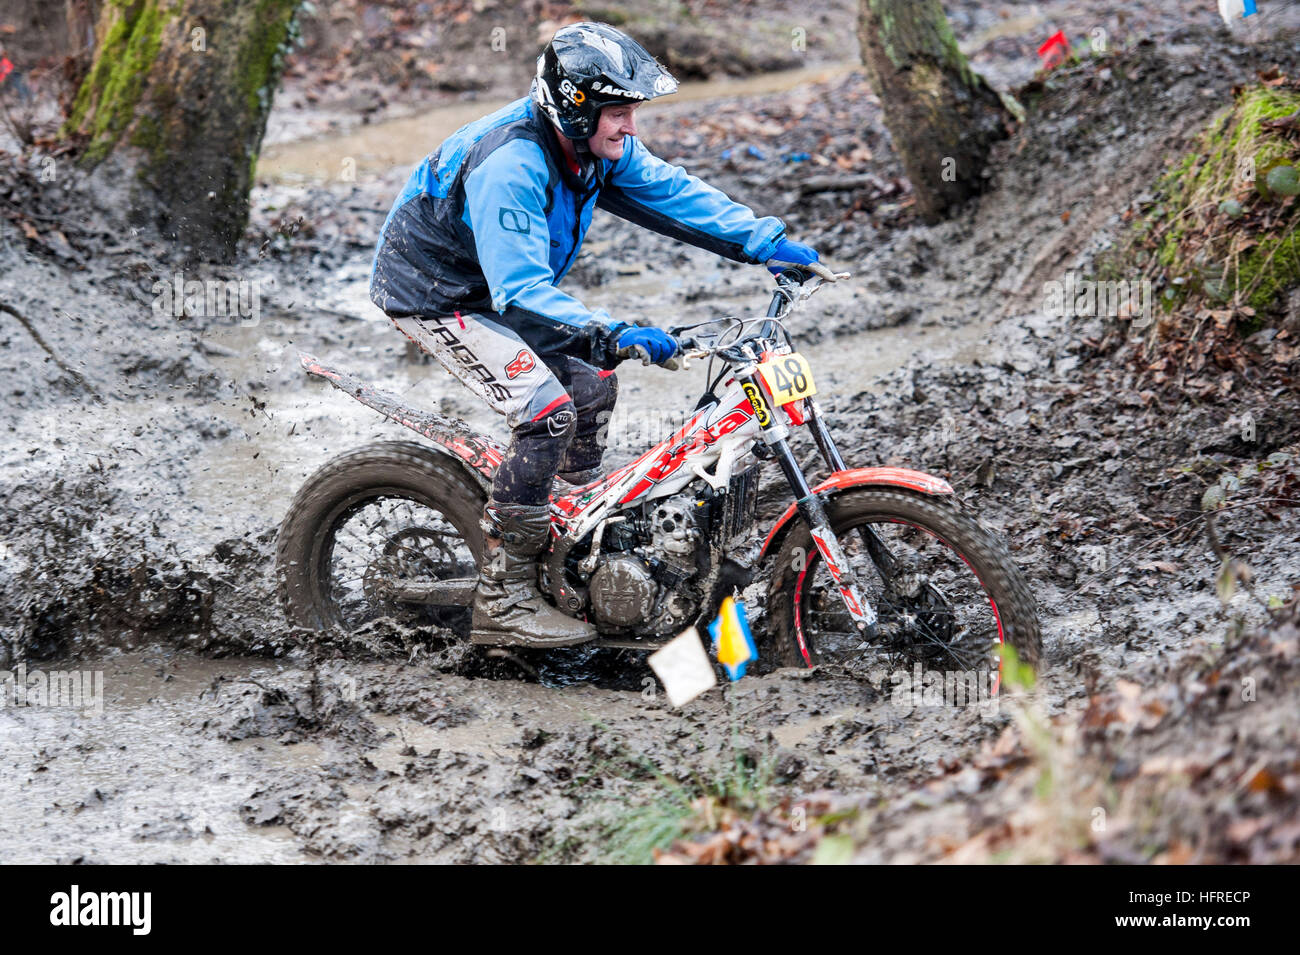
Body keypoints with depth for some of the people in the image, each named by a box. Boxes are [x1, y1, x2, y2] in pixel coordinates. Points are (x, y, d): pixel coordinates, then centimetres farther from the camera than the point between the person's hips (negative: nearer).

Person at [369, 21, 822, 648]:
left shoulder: (597, 144, -7)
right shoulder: (510, 166, -35)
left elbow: (669, 190, -1)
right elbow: (521, 291, -41)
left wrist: (764, 243, -11)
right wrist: (610, 336, -51)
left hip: (496, 284, 9)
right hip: (434, 295, -9)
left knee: (592, 383, 11)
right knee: (549, 412, -20)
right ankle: (502, 603, -14)